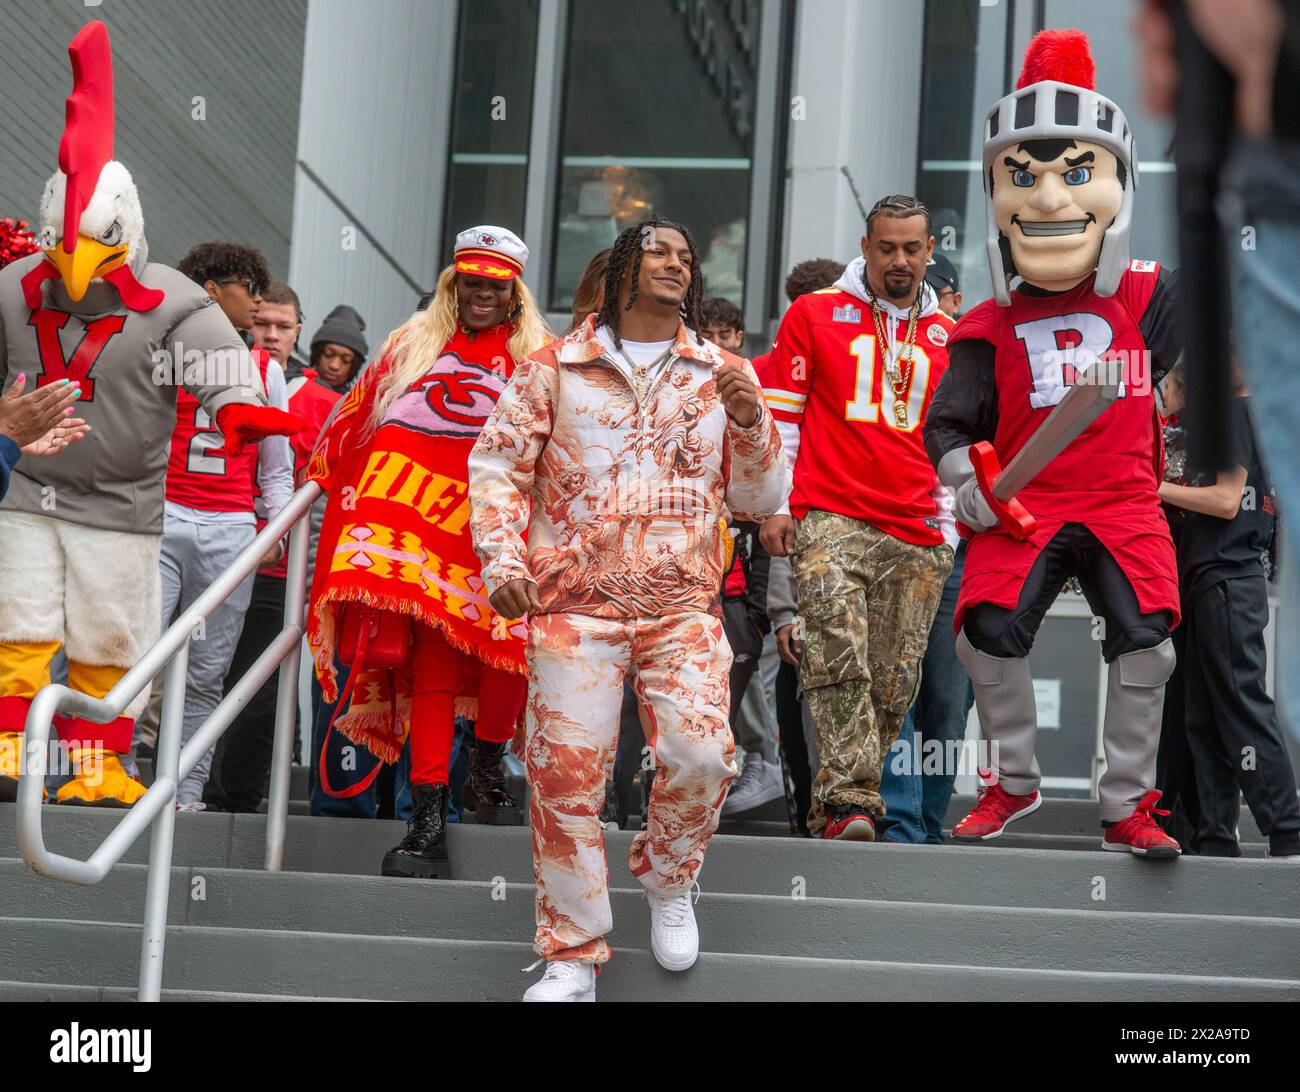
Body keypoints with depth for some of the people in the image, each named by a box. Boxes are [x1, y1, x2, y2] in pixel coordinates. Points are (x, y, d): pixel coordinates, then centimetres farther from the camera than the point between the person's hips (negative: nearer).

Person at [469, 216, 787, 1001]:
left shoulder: (721, 375, 13)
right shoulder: (556, 368, 9)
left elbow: (761, 501, 12)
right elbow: (499, 465, 7)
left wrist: (752, 423, -6)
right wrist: (502, 558, -7)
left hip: (683, 604, 1)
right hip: (574, 602, -1)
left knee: (700, 752, -17)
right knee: (566, 770, -8)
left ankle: (669, 883, 14)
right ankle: (573, 956, 6)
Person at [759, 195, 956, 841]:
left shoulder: (947, 336, 17)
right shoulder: (814, 314, 9)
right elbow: (778, 415, 8)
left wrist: (948, 524, 18)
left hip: (917, 538, 4)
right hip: (830, 520, -3)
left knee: (893, 684, -1)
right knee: (839, 659, -20)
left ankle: (836, 805, 7)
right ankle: (852, 800, -23)